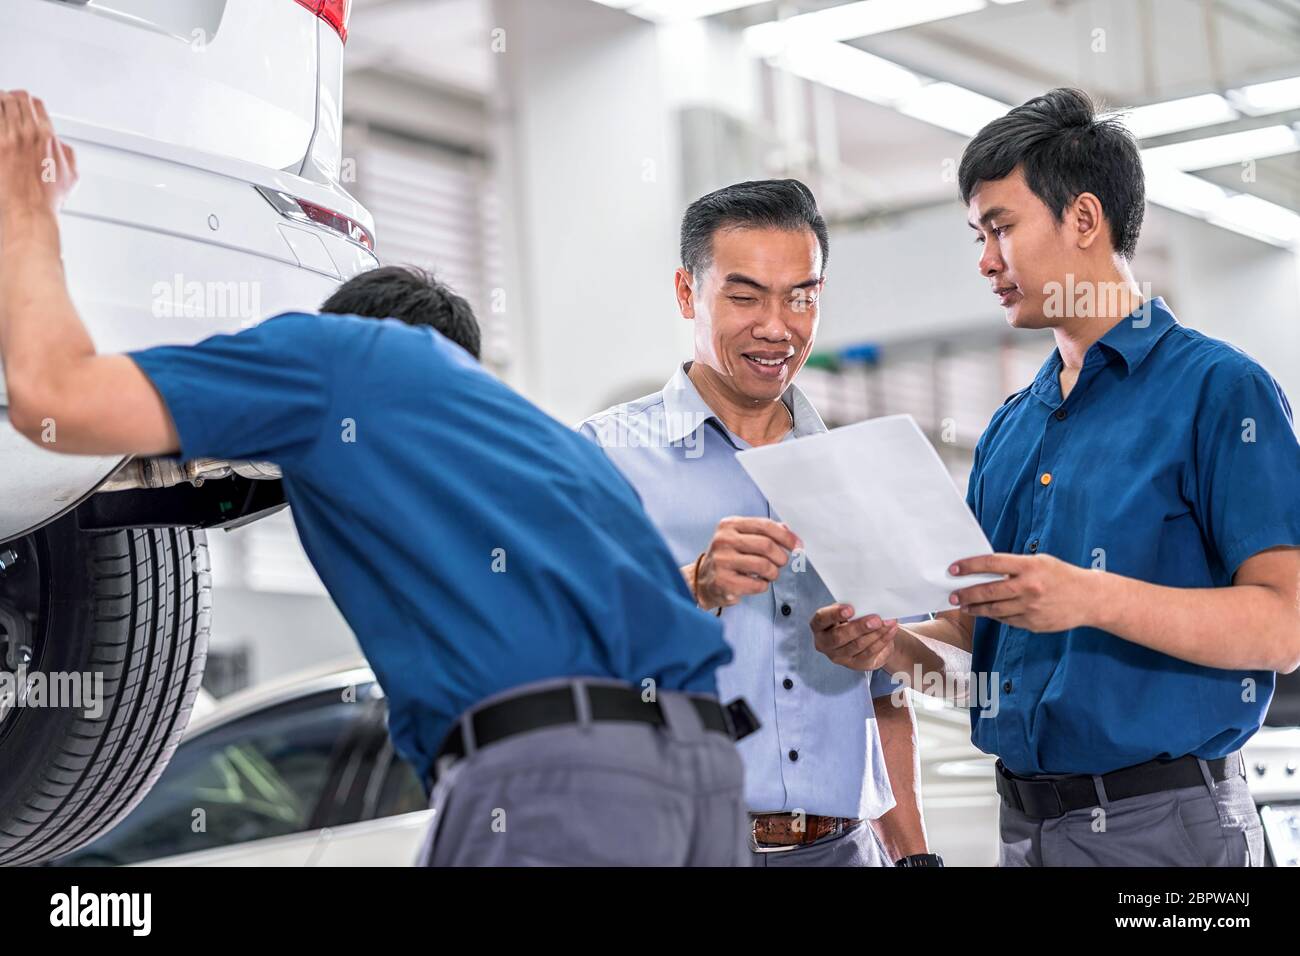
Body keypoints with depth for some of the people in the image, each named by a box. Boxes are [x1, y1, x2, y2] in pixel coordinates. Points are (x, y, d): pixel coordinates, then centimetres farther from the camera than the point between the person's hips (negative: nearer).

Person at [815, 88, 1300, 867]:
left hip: (1163, 822, -6)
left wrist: (1096, 598, -26)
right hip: (1027, 823, 7)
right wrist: (896, 645, -3)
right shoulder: (1009, 430, 15)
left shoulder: (1219, 390, -7)